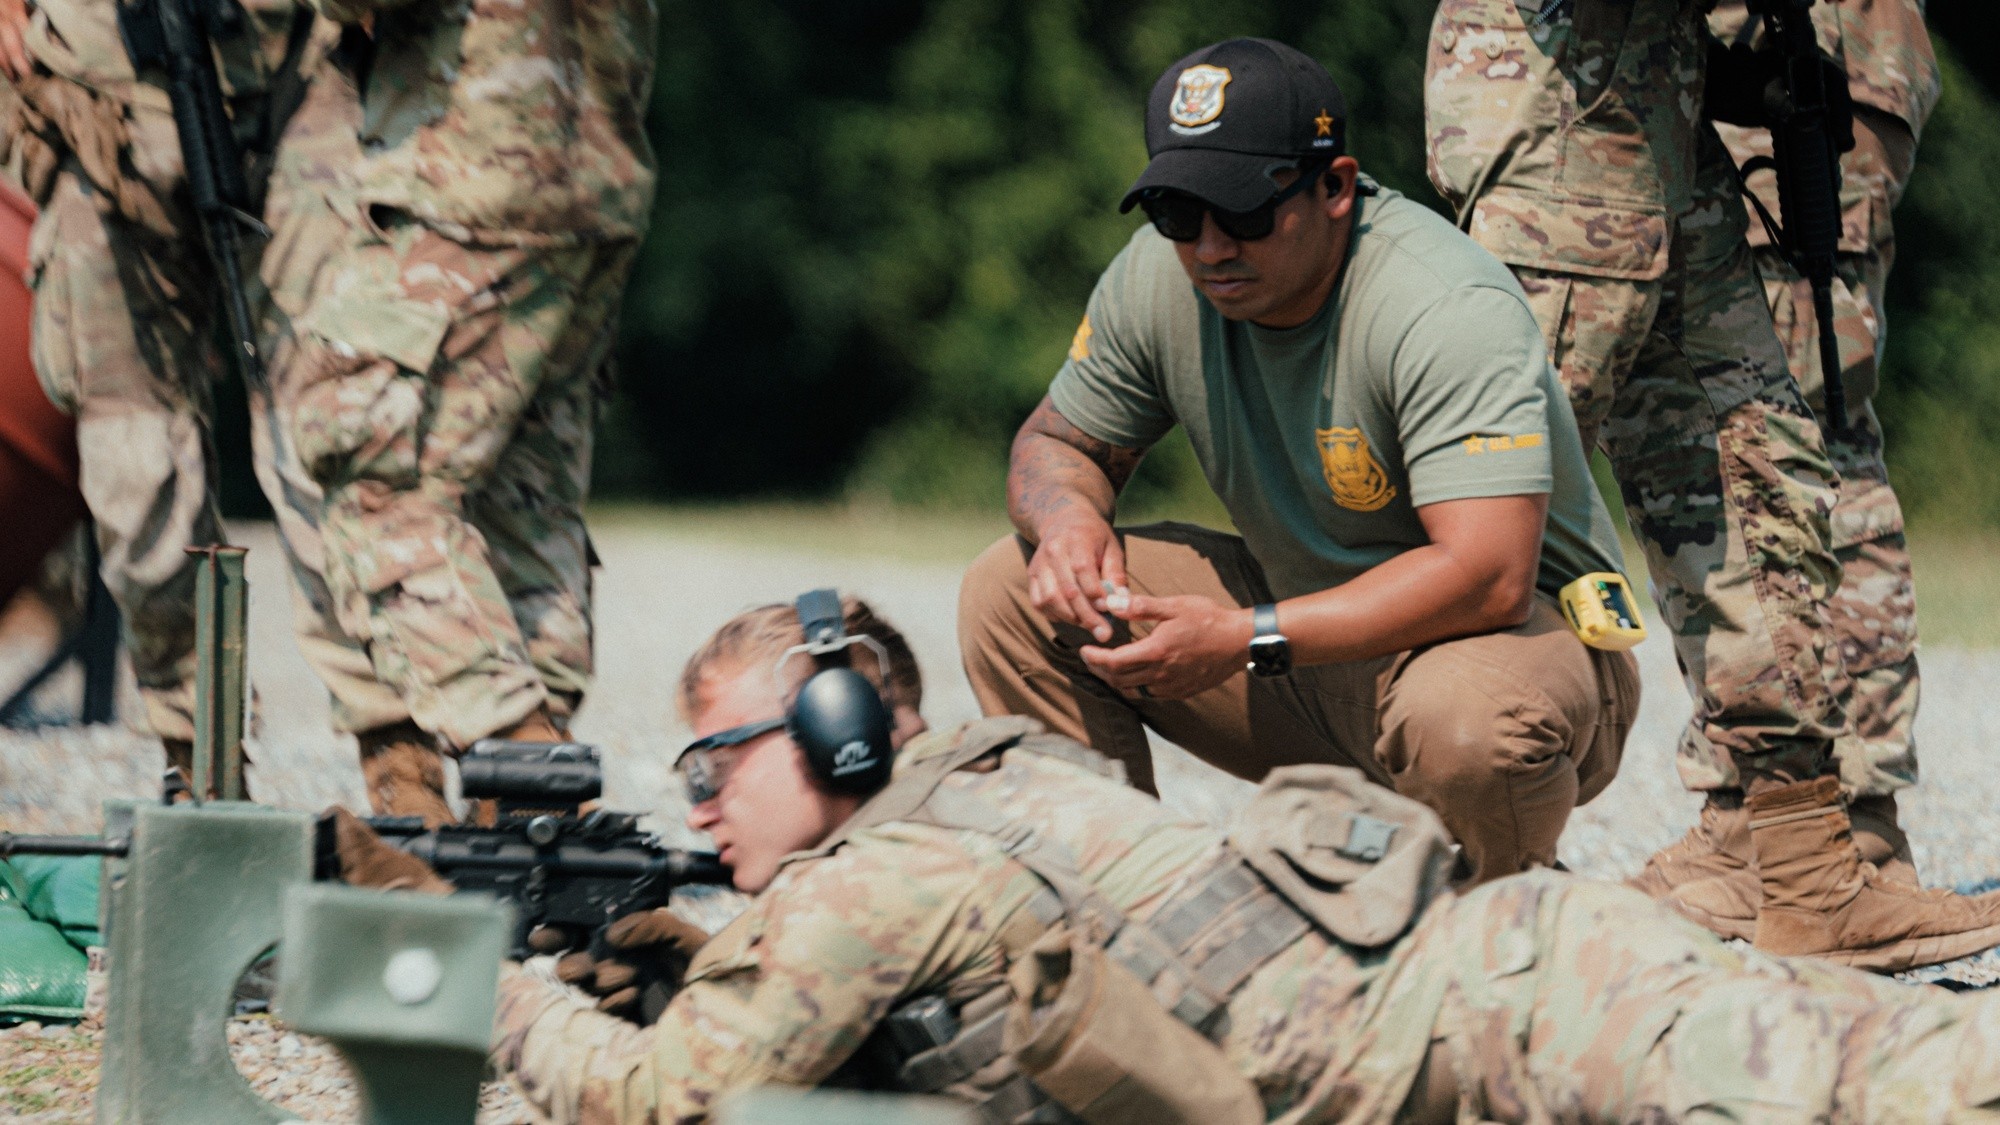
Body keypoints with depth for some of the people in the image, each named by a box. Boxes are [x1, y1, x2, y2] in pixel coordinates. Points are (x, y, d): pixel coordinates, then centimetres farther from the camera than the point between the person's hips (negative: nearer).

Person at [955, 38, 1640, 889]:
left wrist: (1246, 639, -37)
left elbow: (1489, 575, -35)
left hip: (1526, 629, -6)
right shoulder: (1158, 276, -7)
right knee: (1014, 591, -4)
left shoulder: (1448, 309, -27)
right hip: (1312, 615, 6)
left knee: (1467, 722, -42)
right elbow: (1061, 440, 11)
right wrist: (1067, 516, -16)